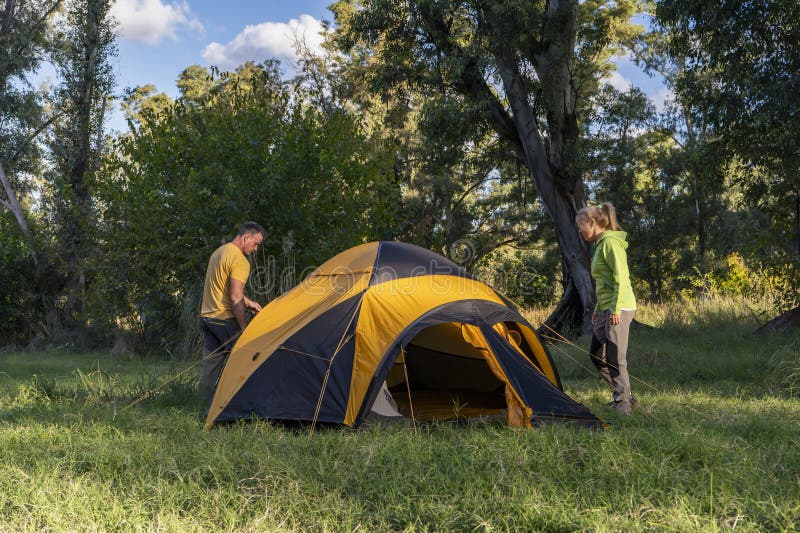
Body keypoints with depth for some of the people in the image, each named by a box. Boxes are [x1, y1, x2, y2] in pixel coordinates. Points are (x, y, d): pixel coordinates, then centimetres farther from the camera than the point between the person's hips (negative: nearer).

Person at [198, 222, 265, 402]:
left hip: (207, 317, 9)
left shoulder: (218, 252, 16)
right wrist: (245, 328, -16)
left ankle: (204, 401, 13)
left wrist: (248, 302, 21)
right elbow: (235, 298, -20)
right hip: (226, 319, -9)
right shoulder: (240, 260, -14)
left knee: (211, 364, 11)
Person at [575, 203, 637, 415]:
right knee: (597, 355, 13)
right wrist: (598, 309, 23)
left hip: (619, 309, -10)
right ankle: (625, 395, 22)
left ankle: (623, 405, -2)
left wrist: (616, 309, -22)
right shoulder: (600, 244, 18)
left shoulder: (610, 242, -12)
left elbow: (621, 278, -18)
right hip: (606, 309, 10)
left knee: (615, 358, -9)